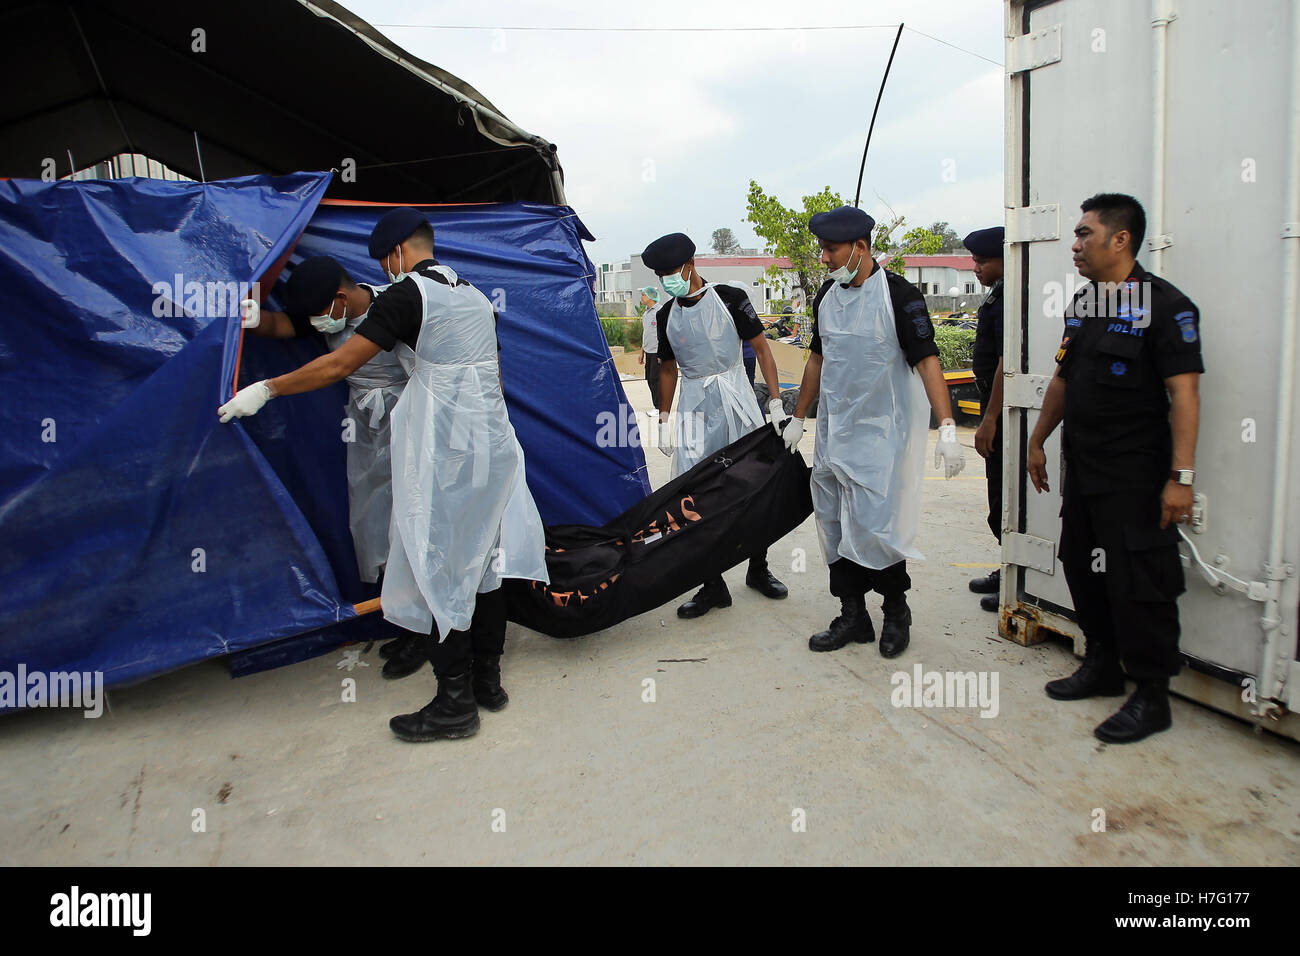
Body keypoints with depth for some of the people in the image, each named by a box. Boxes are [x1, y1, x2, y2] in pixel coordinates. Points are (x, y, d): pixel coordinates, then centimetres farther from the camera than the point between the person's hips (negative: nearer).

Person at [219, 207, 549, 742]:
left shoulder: (407, 294, -9)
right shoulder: (474, 294, 15)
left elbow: (340, 364, -11)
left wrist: (266, 389, -2)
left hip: (444, 455, -8)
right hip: (492, 446, 8)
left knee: (437, 570, 0)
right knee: (482, 558, 13)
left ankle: (455, 703, 6)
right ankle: (487, 680, 24)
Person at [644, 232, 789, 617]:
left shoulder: (730, 298, -3)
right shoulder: (667, 314, 8)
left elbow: (761, 349, -1)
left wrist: (776, 402, -7)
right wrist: (663, 421, 13)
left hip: (736, 397, -2)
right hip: (693, 406, 3)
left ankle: (758, 569, 23)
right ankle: (713, 587, 4)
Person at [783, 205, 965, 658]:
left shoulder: (898, 294, -11)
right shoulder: (827, 295, 8)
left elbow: (926, 359, -15)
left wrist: (947, 428, -23)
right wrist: (798, 418, 21)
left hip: (881, 433, -6)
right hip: (833, 431, 7)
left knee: (875, 526, -7)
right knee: (836, 526, 9)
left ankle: (896, 612, 18)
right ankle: (852, 617, 22)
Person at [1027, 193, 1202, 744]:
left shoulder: (1164, 305, -12)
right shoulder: (1081, 306, 13)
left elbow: (1184, 393, -17)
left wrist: (1181, 476, -22)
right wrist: (1037, 441, 21)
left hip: (1135, 477, -8)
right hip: (1081, 470, 8)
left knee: (1137, 584, -3)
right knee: (1084, 570, 15)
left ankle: (1151, 695, 11)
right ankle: (1103, 666, 32)